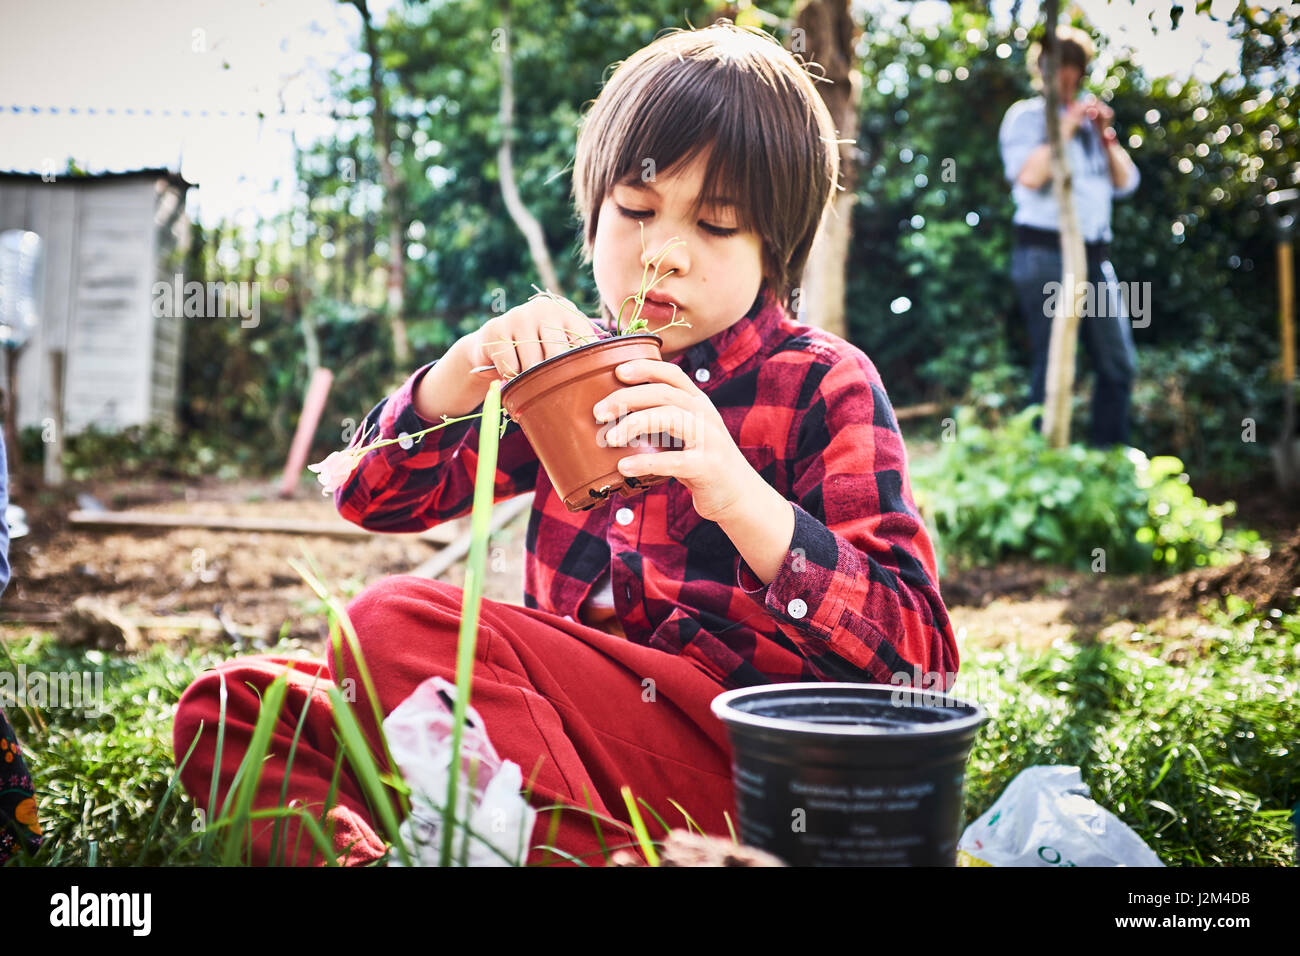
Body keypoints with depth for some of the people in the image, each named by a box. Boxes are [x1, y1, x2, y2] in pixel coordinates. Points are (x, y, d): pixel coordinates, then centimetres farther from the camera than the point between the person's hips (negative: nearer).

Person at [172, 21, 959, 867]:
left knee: (400, 623, -26)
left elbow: (916, 653, -12)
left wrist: (738, 494, -27)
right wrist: (472, 366, -5)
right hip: (551, 738, 7)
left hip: (737, 748, -6)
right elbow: (376, 495, 14)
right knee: (228, 704, -3)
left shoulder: (824, 386, 0)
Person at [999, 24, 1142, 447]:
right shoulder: (1026, 115, 2)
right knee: (1053, 365, -7)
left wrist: (1106, 134, 0)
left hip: (1095, 255, 7)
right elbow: (1029, 175, -15)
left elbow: (1126, 182, 13)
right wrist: (1068, 127, -12)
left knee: (1119, 363, 6)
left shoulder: (1090, 119, 20)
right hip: (1046, 254, -6)